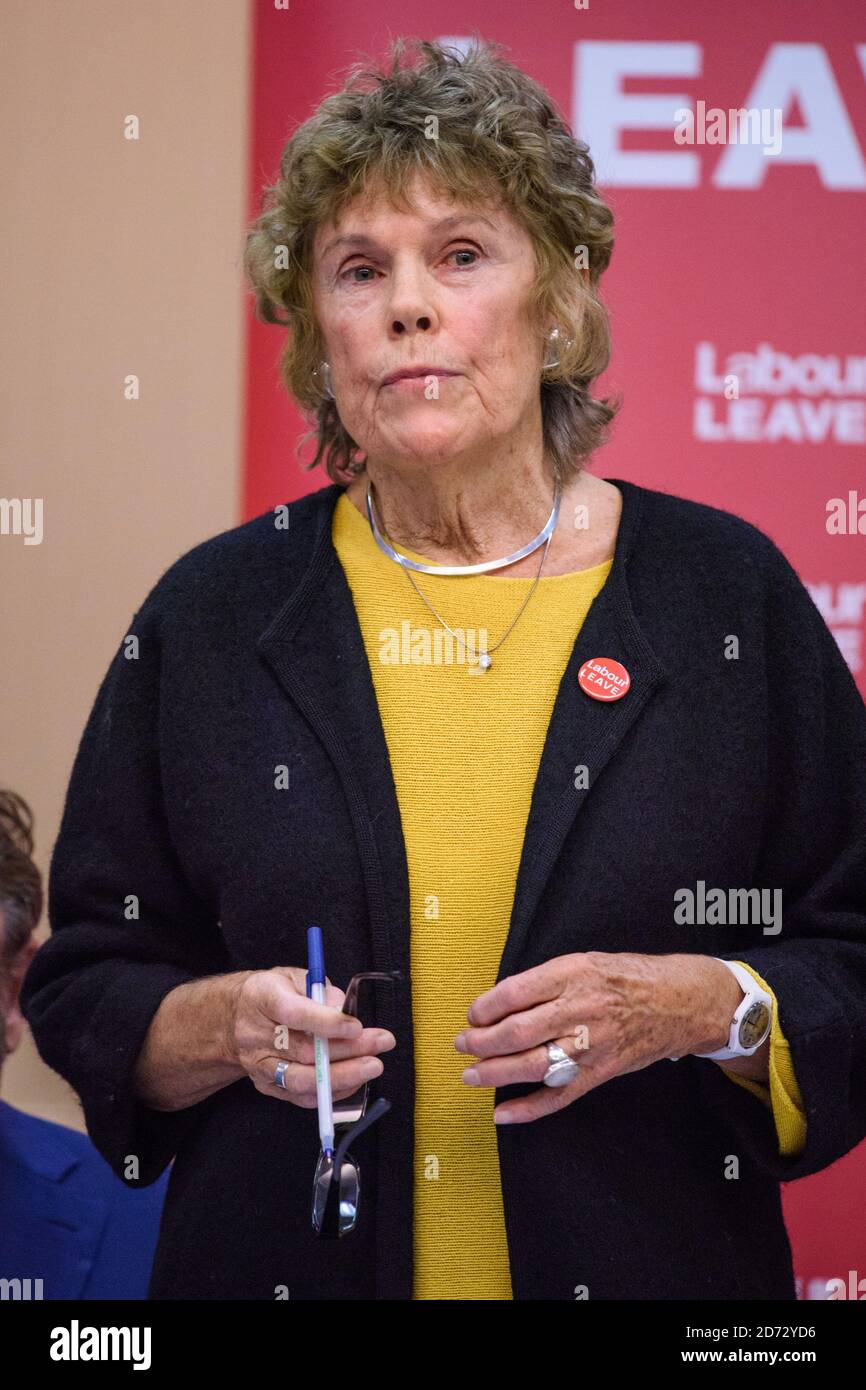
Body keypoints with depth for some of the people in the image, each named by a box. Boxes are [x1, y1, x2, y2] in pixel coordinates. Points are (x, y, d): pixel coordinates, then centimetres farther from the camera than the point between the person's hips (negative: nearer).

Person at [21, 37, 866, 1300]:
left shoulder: (724, 595, -2)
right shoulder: (215, 615, 2)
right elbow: (84, 995, 5)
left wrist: (701, 1008, -17)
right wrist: (226, 1025, -14)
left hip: (650, 1263, -1)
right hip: (280, 1263, 1)